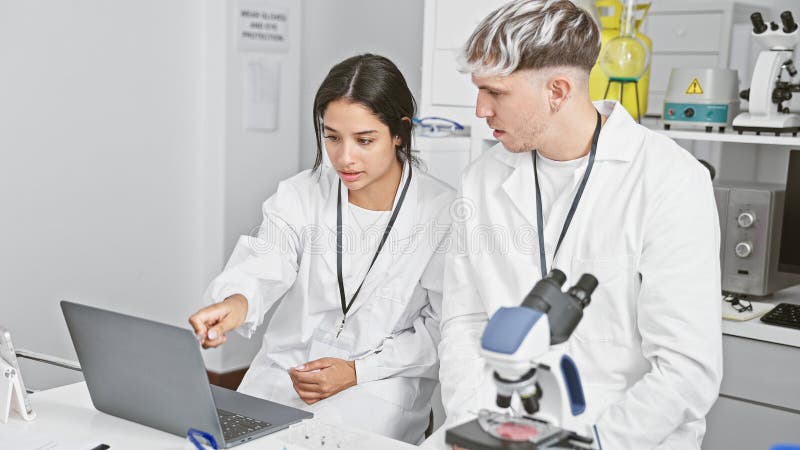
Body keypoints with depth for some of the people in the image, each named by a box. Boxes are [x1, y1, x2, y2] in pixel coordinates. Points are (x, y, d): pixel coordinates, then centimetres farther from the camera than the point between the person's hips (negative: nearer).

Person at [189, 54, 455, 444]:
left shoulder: (443, 212, -6)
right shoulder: (299, 196, 2)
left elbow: (443, 330, -4)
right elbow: (262, 268, -14)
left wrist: (358, 371, -13)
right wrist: (236, 301, -38)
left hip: (379, 384, -3)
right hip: (283, 371, 3)